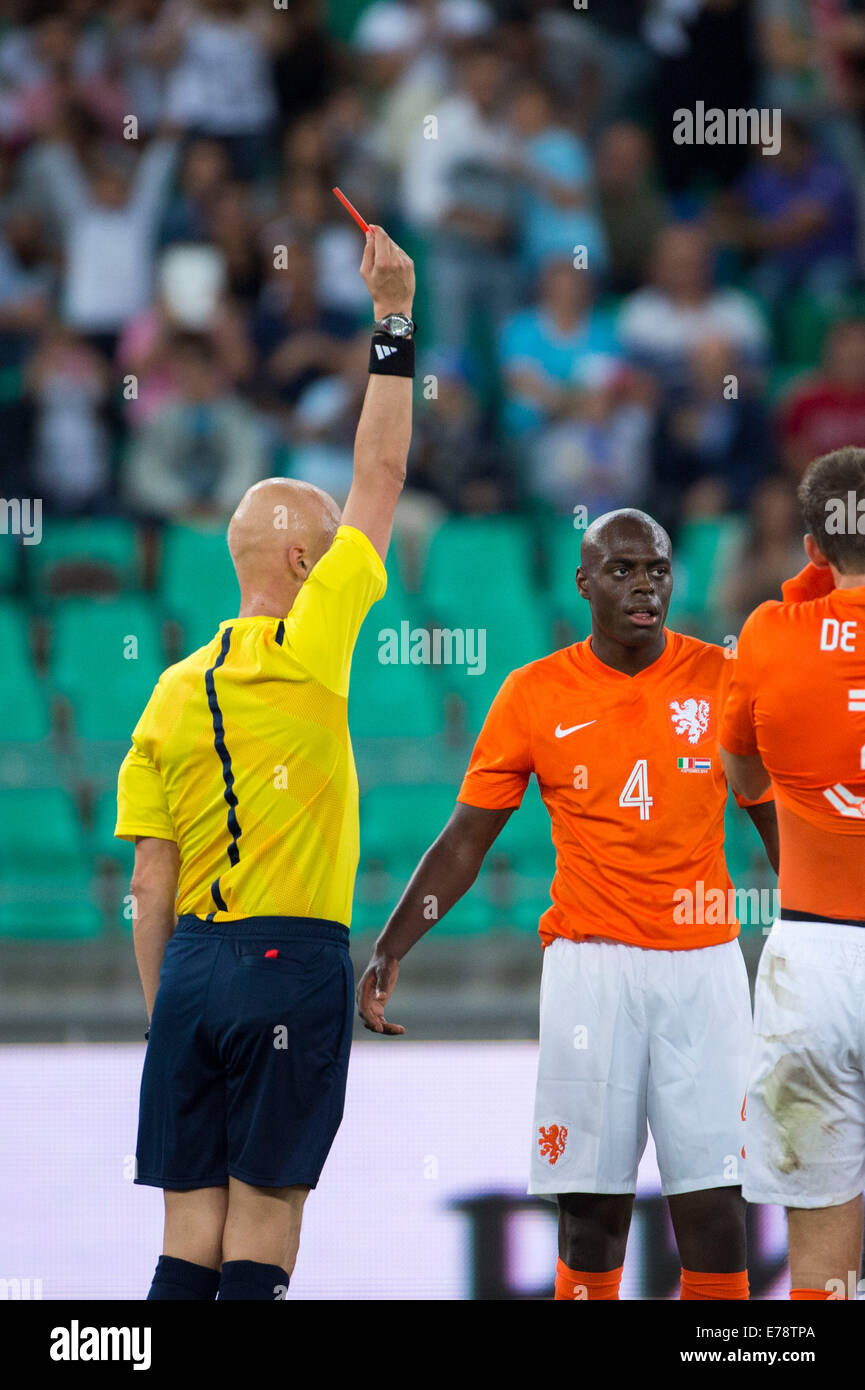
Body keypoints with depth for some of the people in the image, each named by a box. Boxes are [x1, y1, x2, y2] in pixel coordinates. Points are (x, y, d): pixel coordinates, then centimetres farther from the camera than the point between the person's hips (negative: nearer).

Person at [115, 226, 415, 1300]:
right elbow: (380, 476, 0)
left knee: (190, 1230, 4)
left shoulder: (170, 696, 10)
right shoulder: (307, 648, -5)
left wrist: (163, 1007, 14)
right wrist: (393, 319, 7)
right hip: (291, 960, -5)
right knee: (263, 1215, -4)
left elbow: (149, 887, 8)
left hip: (191, 967, 5)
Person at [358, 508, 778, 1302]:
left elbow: (777, 821, 12)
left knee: (711, 1194, -4)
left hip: (703, 964, 0)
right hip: (590, 961, 0)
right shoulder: (536, 695, 3)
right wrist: (389, 951, -2)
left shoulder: (720, 680, 4)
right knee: (592, 1204, -3)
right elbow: (466, 841, 6)